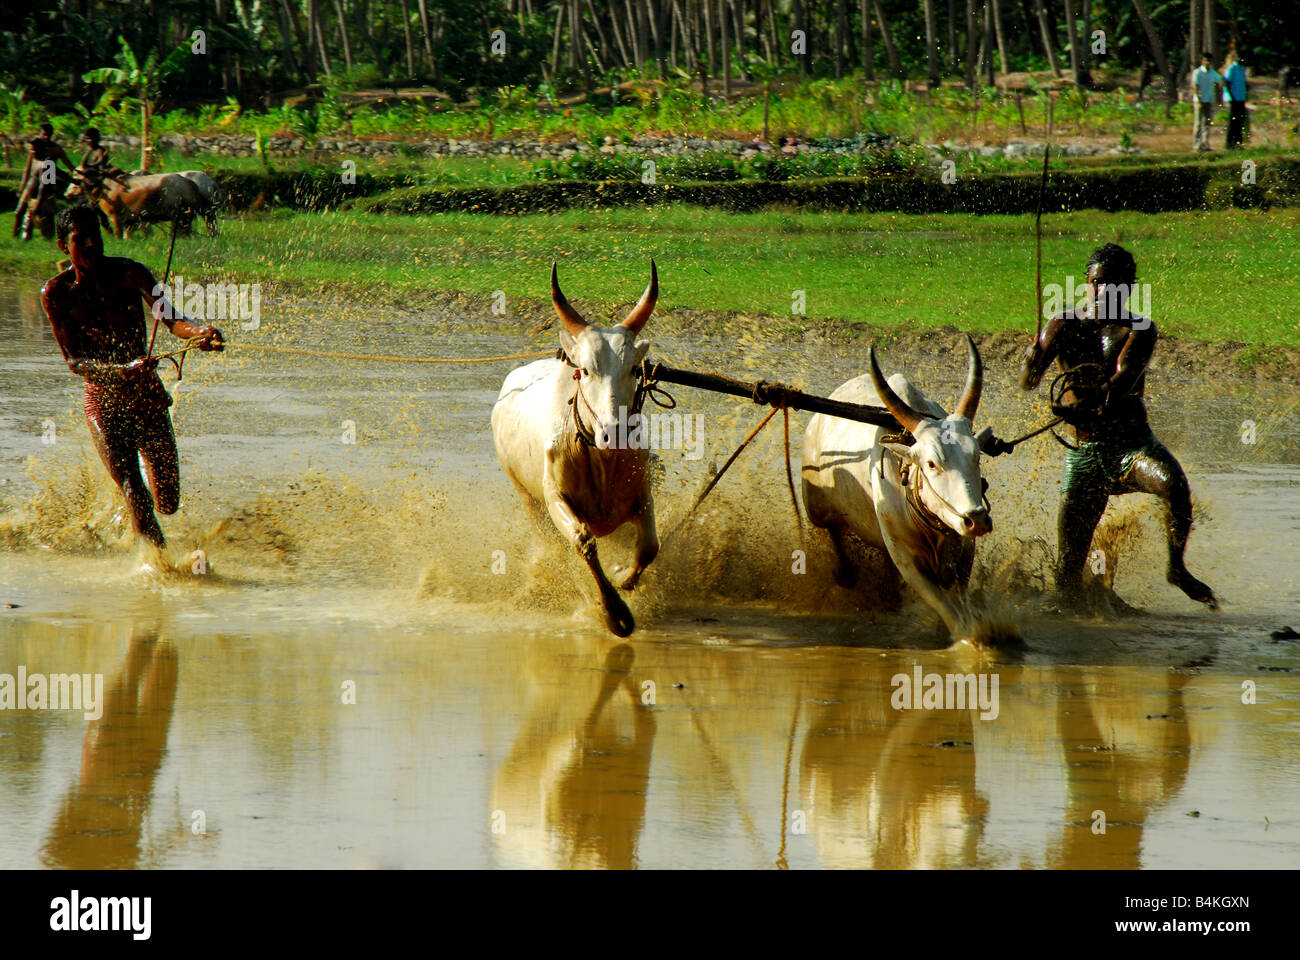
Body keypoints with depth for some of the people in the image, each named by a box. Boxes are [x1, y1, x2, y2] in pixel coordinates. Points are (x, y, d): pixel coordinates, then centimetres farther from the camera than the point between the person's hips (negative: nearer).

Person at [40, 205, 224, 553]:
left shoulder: (129, 273, -7)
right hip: (103, 399, -2)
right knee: (132, 488, -22)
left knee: (168, 503, 6)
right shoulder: (56, 294, -8)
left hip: (148, 395, 2)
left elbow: (170, 318, -20)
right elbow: (74, 361, -14)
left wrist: (199, 332, -45)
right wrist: (122, 371, -34)